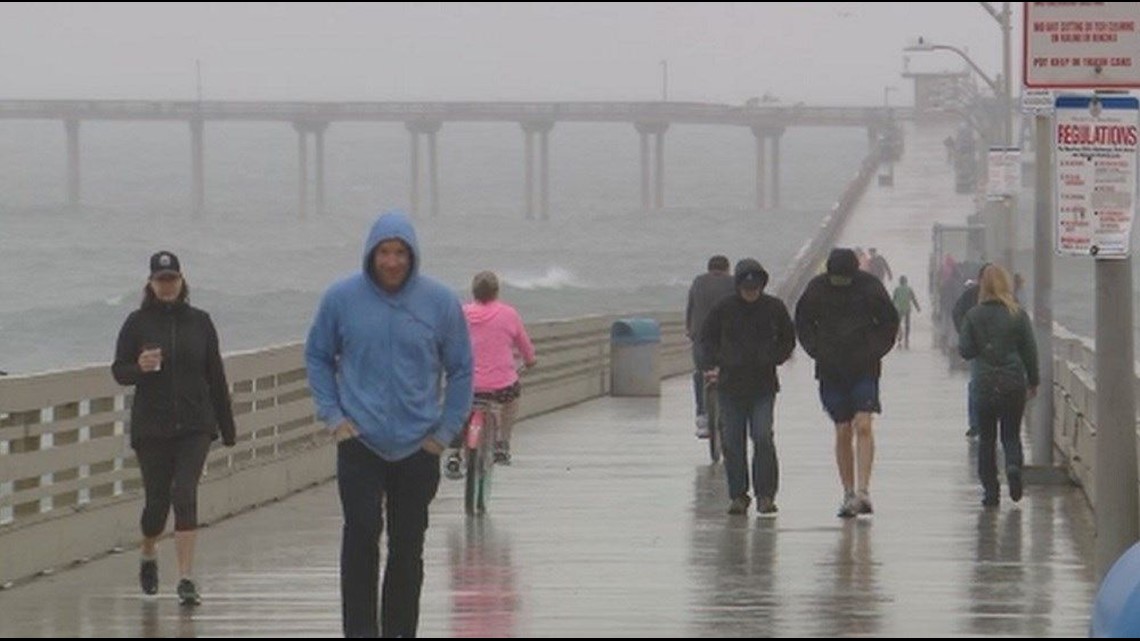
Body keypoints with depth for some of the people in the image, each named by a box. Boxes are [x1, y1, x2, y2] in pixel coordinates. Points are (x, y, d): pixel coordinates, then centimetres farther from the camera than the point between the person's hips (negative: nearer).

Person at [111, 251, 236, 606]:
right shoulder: (138, 323, 1)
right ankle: (148, 557, 37)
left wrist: (227, 426, 9)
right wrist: (139, 368, -21)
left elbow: (215, 376, 9)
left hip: (195, 425, 0)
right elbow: (118, 371, 2)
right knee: (157, 500, 5)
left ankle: (186, 578, -13)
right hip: (151, 426, 0)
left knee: (184, 493, -14)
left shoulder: (199, 322, 5)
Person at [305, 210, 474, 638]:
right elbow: (317, 357, 10)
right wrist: (332, 415, 0)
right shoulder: (342, 298, -3)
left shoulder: (440, 302, -2)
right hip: (359, 441, -1)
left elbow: (460, 371, 6)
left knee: (408, 546, 7)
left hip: (419, 446, 1)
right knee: (361, 534, -14)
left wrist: (445, 431, 0)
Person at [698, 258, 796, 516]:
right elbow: (707, 338, 13)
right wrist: (713, 362, 0)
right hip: (731, 384, 1)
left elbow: (788, 339, 16)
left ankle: (765, 495, -5)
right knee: (733, 443, 3)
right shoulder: (724, 309, 1)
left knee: (763, 438, -12)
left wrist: (774, 358, 3)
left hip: (763, 386, -1)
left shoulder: (774, 308, 2)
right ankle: (738, 495, 13)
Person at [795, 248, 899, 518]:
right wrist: (817, 351, -1)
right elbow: (802, 324, 11)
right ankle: (848, 494, 9)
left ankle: (863, 491, -16)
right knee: (843, 432, 3)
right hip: (832, 371, 2)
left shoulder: (870, 287, -5)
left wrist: (875, 351, -4)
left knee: (863, 426, -14)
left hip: (865, 369, -1)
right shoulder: (817, 289, -2)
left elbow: (890, 322, 7)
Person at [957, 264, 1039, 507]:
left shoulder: (973, 316, -6)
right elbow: (1030, 350, 1)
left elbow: (965, 350, -4)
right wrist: (1033, 382, 12)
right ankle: (1013, 465, -18)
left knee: (986, 437, 9)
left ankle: (990, 489, 4)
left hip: (984, 384, 0)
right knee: (1011, 434, 12)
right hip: (1013, 384, 0)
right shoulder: (1018, 314, -4)